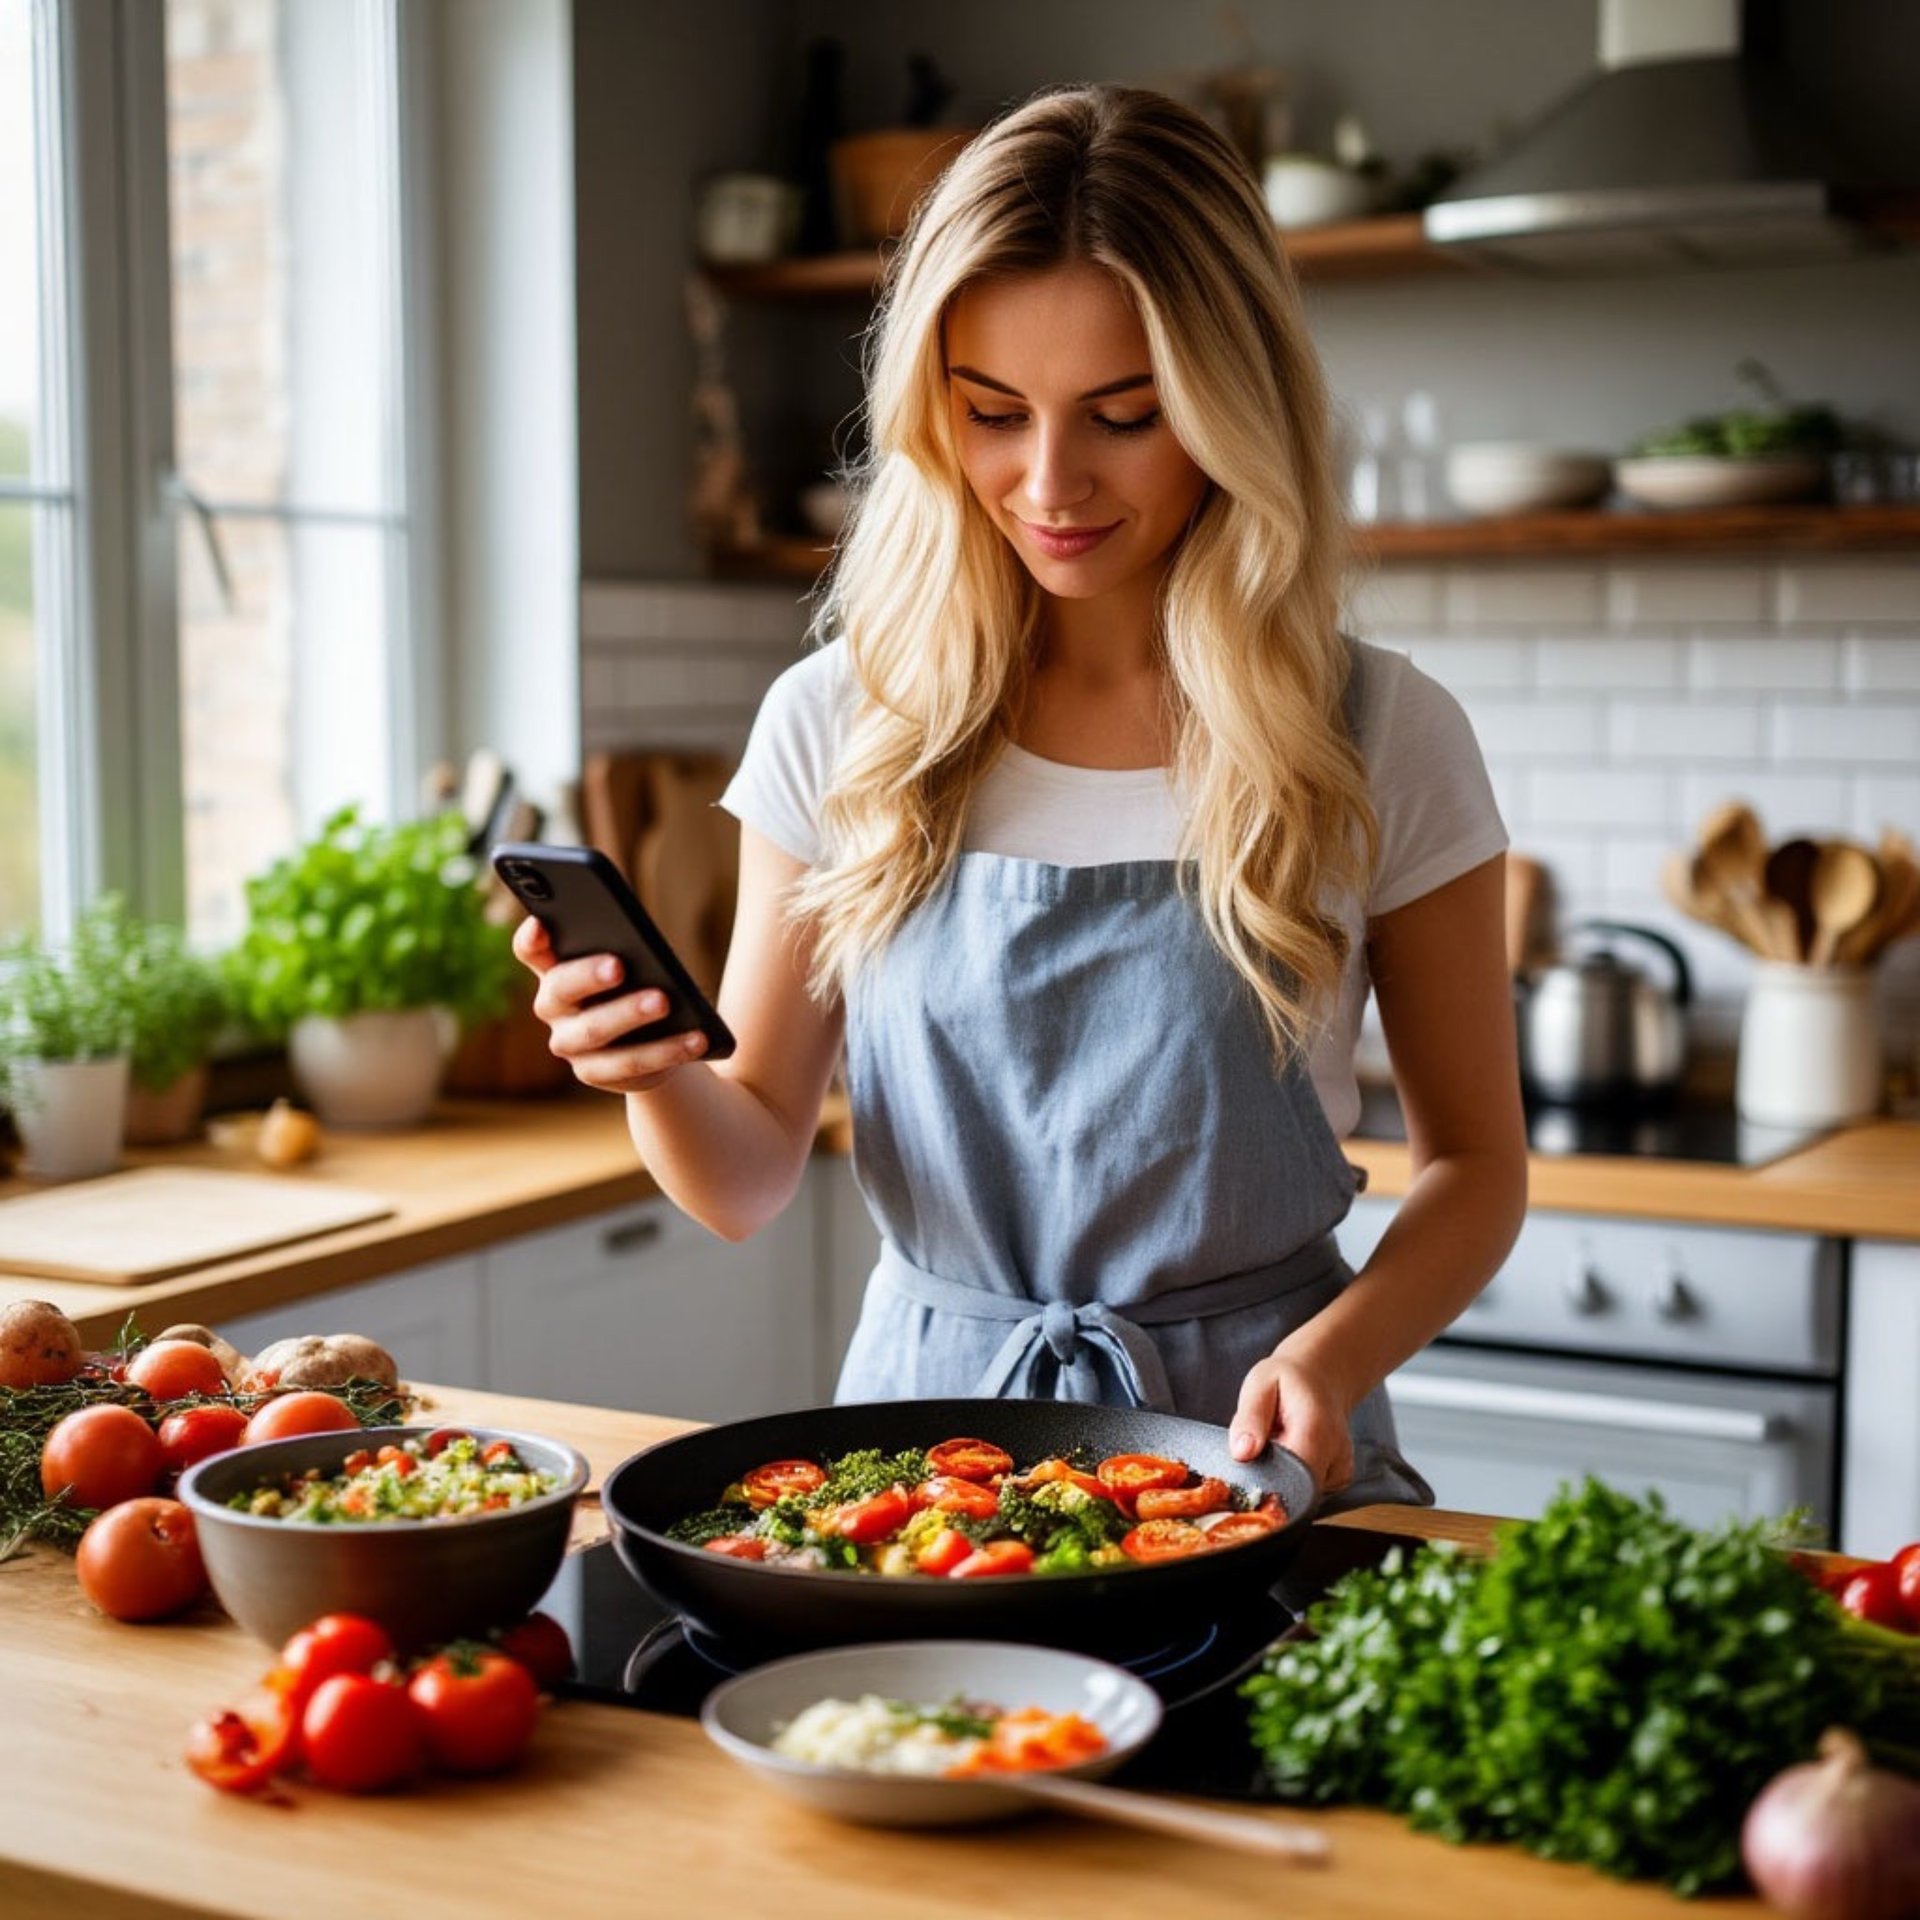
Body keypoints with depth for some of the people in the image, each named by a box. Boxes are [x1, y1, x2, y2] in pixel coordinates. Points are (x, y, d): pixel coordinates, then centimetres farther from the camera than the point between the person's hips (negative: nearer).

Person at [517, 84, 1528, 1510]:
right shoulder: (840, 726, 1)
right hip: (922, 1426, 2)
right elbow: (751, 1178, 6)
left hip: (1244, 1446, -1)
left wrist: (1334, 1353, -12)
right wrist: (657, 1077, -15)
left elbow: (1474, 1161, 6)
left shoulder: (1379, 743, -3)